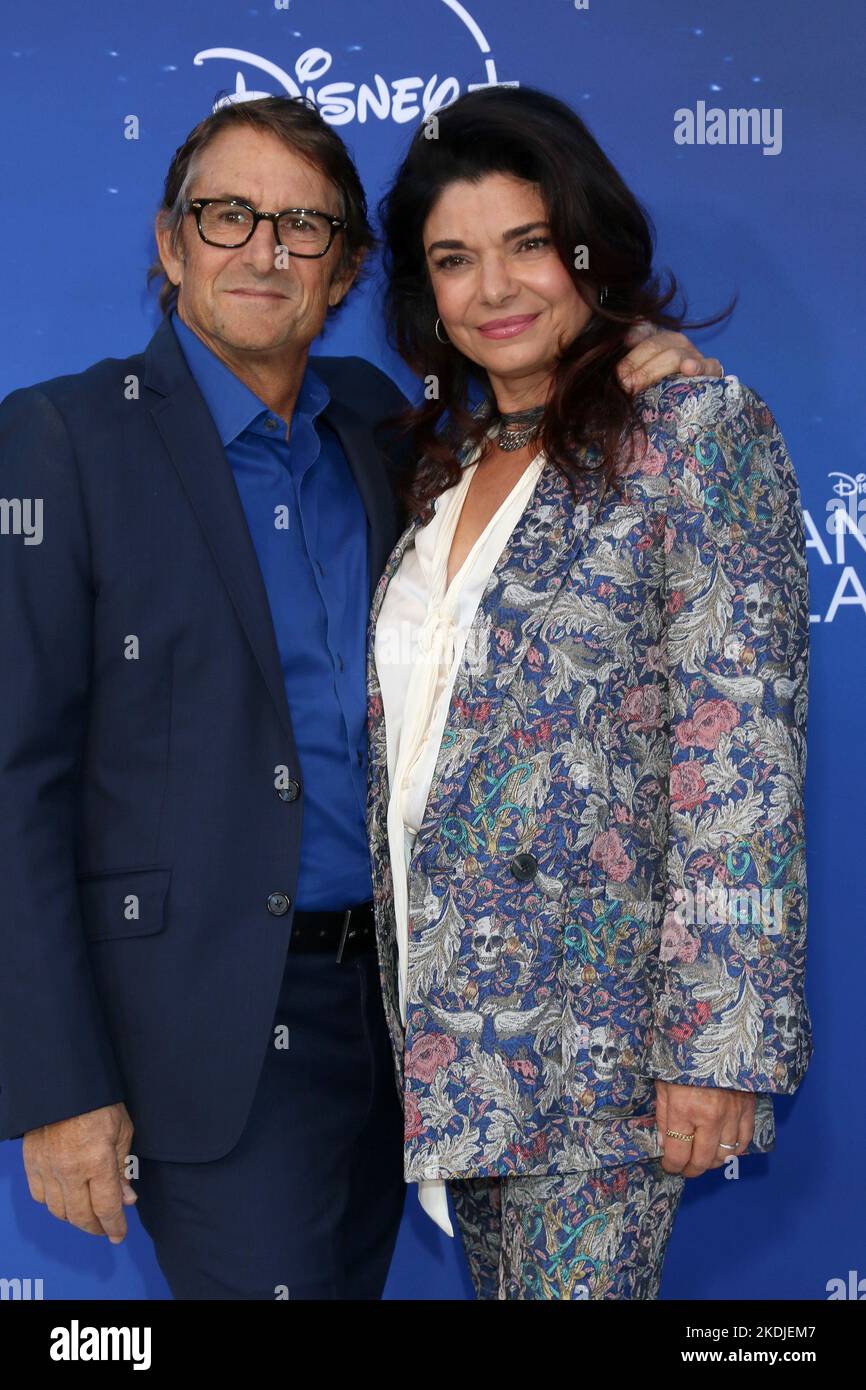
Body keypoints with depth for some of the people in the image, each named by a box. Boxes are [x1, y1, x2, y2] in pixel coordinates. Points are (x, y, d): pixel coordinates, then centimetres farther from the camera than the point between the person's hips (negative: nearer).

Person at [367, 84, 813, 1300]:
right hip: (455, 1007, 7)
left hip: (601, 1013, -6)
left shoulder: (699, 434, -9)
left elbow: (743, 751, -15)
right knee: (497, 1282, 16)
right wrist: (410, 996, 13)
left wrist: (720, 1041, -19)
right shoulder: (446, 460, 13)